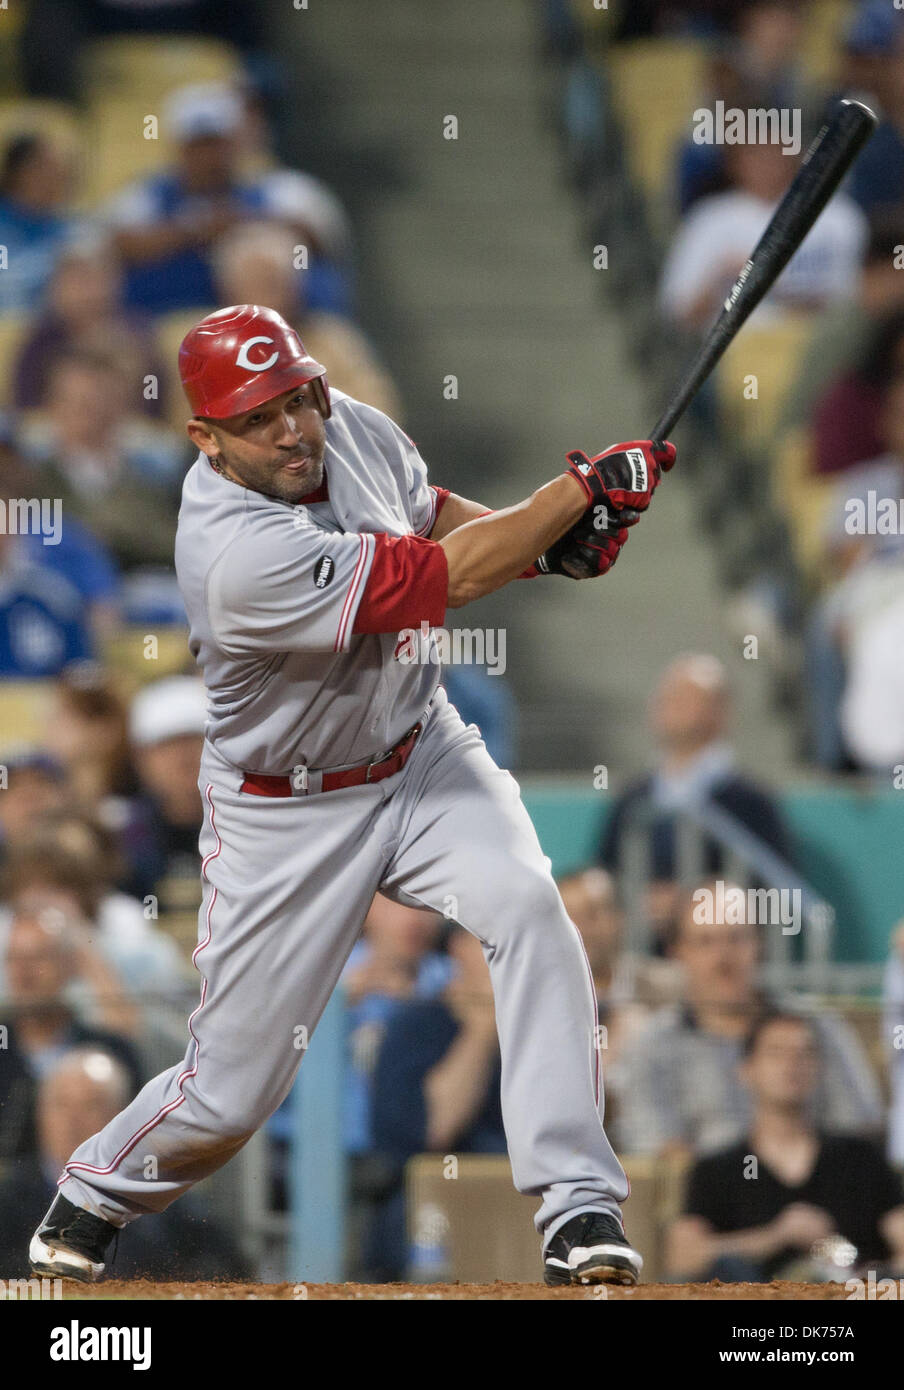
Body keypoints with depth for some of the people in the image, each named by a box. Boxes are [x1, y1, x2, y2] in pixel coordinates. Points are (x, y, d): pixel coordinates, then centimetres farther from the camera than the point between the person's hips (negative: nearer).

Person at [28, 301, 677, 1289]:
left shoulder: (353, 430, -11)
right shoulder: (239, 553, -34)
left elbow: (434, 514, 11)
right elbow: (448, 577, -30)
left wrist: (549, 544, -9)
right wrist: (584, 488, -23)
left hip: (421, 752, 6)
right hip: (289, 815, -6)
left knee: (526, 905, -23)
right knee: (231, 1091, 2)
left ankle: (578, 1208, -23)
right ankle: (89, 1198, 36)